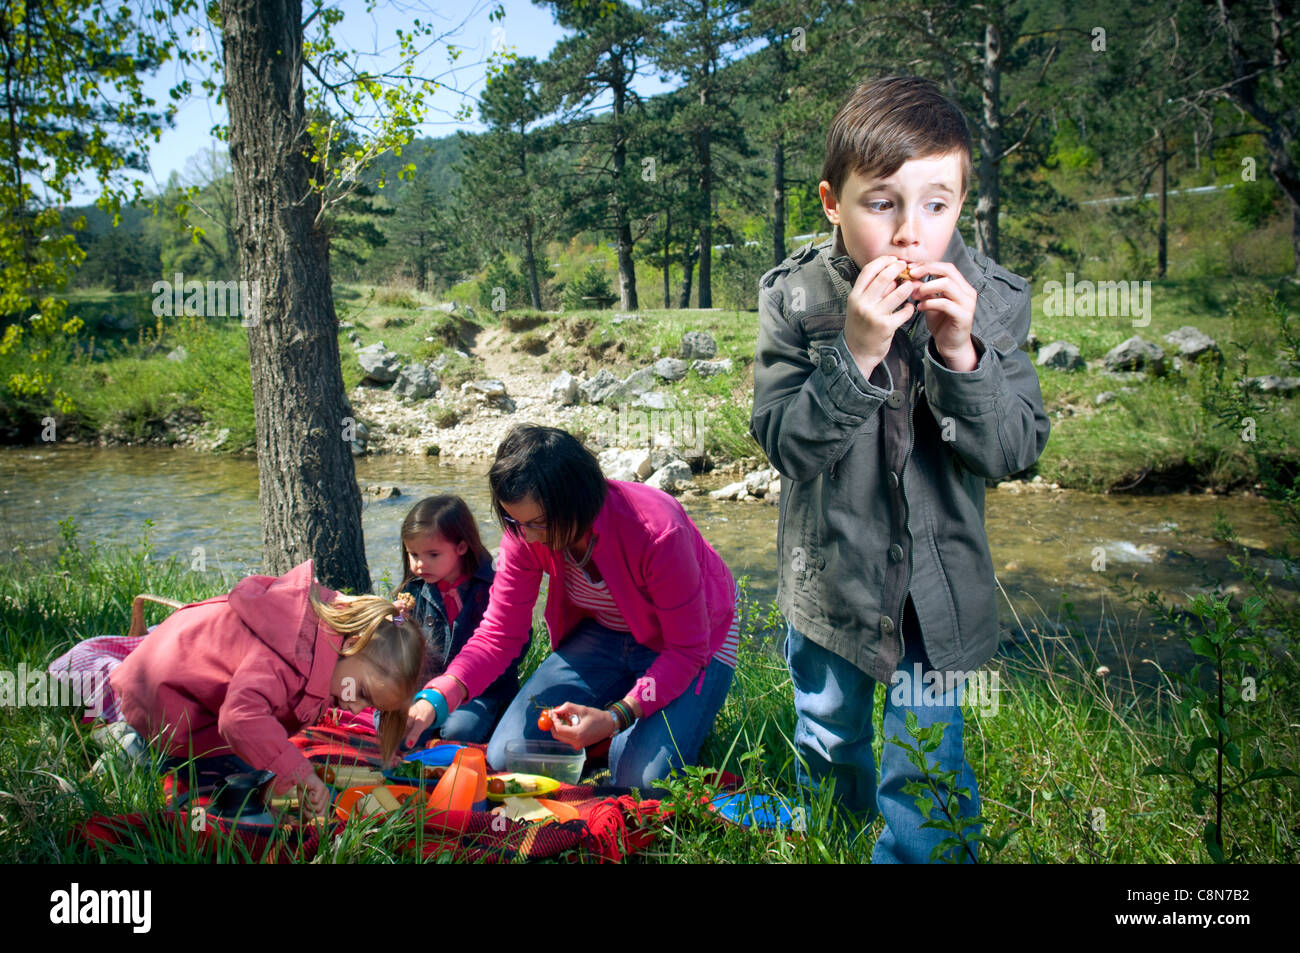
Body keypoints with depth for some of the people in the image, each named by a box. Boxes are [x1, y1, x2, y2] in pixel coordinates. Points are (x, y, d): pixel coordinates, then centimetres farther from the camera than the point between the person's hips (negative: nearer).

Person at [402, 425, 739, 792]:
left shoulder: (656, 532, -35)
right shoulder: (525, 532, -20)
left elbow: (687, 649, -27)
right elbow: (499, 633, -15)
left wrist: (615, 718, -39)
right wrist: (436, 699, -33)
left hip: (690, 637, -5)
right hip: (603, 634, 5)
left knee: (643, 779, -26)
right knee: (506, 757, -7)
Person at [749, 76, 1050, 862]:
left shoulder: (991, 300, -12)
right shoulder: (795, 297, -14)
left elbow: (1017, 450, -15)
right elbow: (784, 442, -20)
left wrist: (960, 354, -30)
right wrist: (855, 351, -34)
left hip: (936, 586, -1)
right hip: (828, 573, 1)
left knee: (924, 777, 6)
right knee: (826, 747, 24)